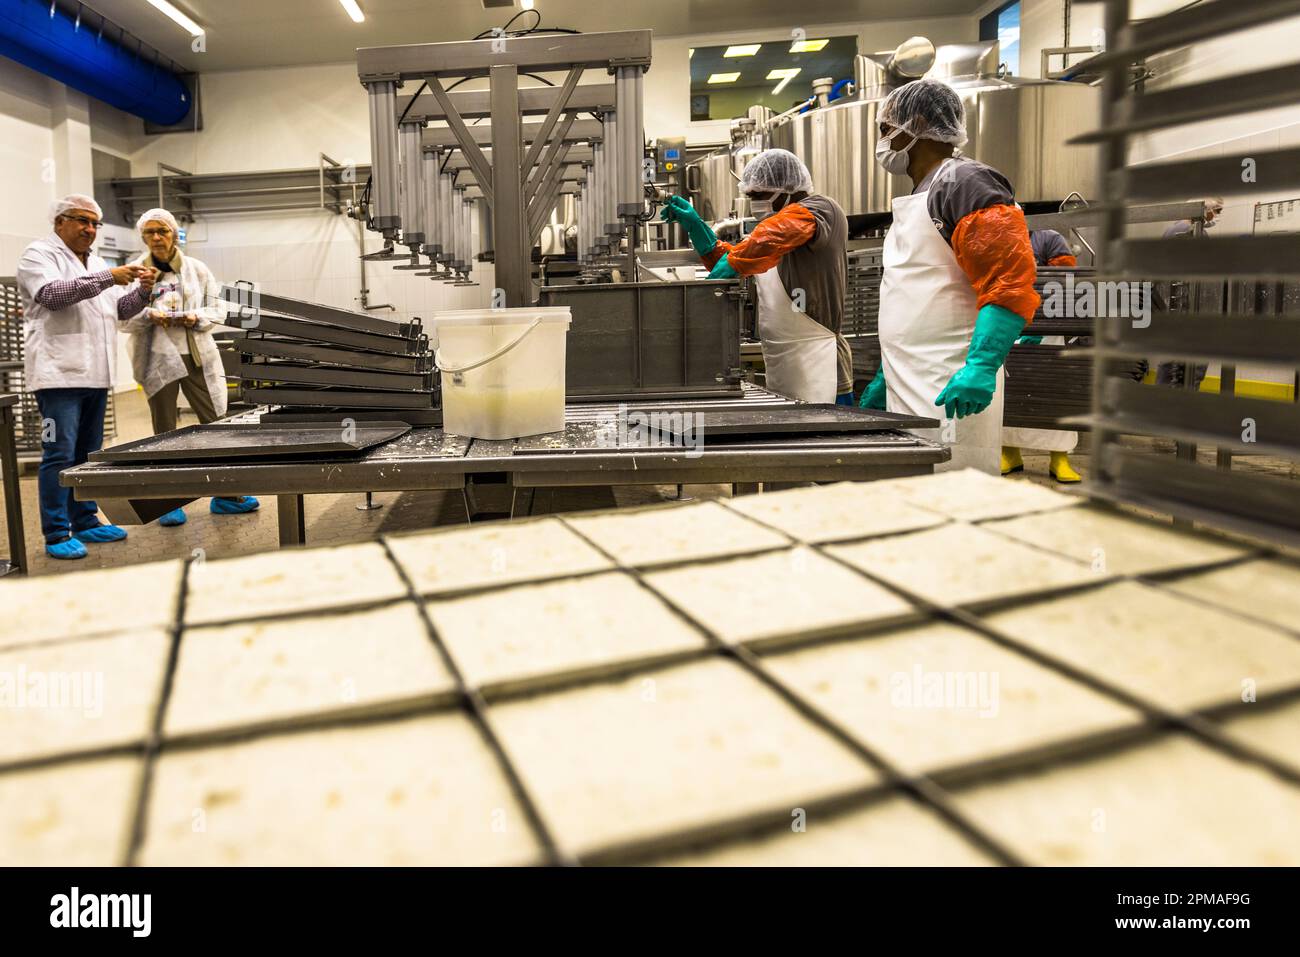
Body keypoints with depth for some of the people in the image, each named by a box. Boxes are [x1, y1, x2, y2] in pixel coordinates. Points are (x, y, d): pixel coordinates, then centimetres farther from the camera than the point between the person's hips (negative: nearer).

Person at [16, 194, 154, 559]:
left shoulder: (96, 263, 21)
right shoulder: (39, 255, -2)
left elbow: (120, 309, 22)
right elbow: (52, 294, -19)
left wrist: (142, 291, 2)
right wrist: (107, 279, -25)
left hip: (95, 375, 8)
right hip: (59, 374, -8)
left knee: (88, 454, 12)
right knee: (59, 454, -8)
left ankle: (85, 522, 20)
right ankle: (56, 535, -4)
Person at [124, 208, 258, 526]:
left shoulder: (197, 269, 6)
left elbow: (215, 310, 7)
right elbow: (124, 319, 1)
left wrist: (197, 318, -13)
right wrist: (149, 315, -18)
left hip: (198, 356, 1)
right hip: (157, 359, -1)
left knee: (217, 422, 0)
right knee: (164, 431, 6)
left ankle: (225, 495, 11)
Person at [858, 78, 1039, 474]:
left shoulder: (965, 185, -7)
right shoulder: (917, 198, 23)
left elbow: (1009, 286, -17)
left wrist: (981, 368, -28)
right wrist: (887, 377, 25)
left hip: (950, 397, -9)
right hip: (908, 396, 9)